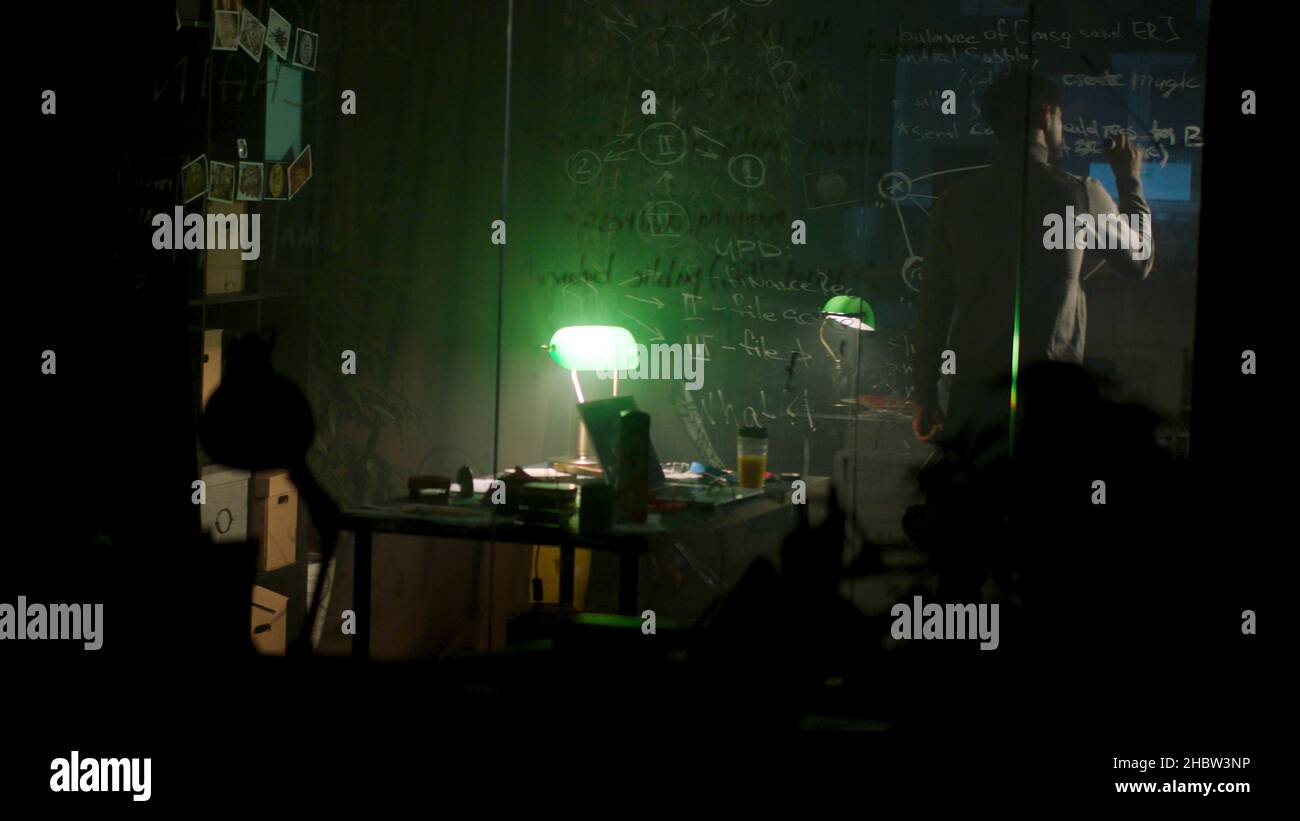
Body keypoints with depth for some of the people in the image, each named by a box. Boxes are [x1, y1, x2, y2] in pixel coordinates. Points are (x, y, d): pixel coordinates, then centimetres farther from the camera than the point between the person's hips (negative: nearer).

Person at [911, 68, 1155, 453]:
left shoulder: (958, 198, 6)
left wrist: (926, 395, 12)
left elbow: (934, 302, 6)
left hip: (973, 390, 3)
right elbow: (1139, 260, 16)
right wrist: (1130, 180, 28)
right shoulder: (1080, 193, -2)